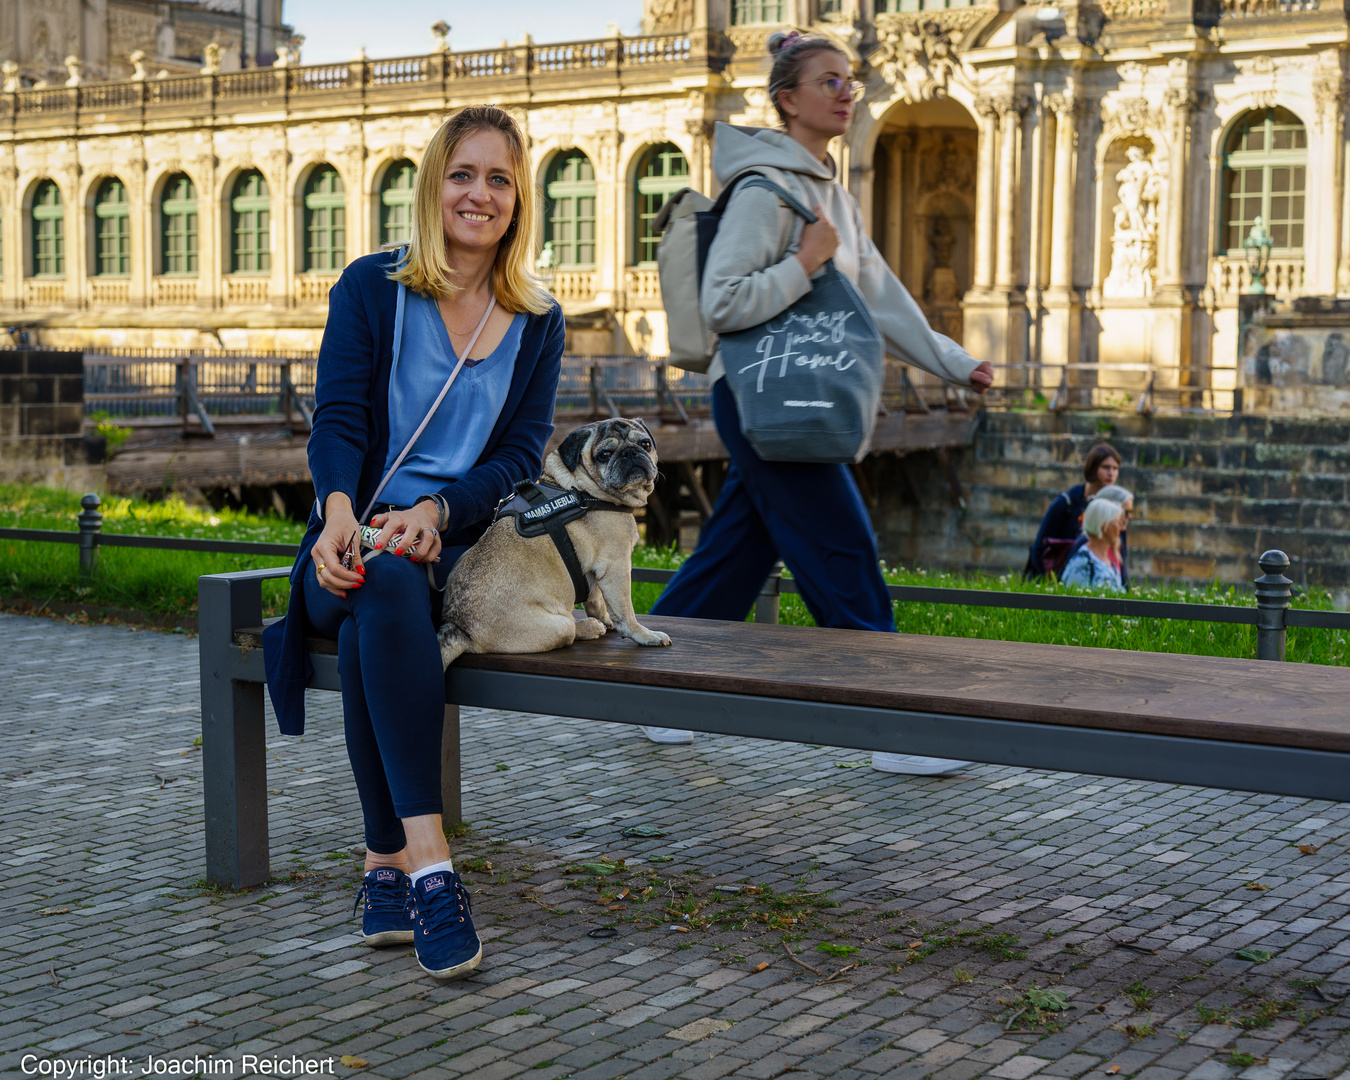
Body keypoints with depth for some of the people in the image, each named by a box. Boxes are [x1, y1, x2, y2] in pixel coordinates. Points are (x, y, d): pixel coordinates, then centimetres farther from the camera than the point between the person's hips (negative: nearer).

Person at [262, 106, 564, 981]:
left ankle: (388, 858, -32)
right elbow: (338, 418, -5)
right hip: (360, 538, -1)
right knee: (380, 593, -37)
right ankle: (428, 865, -43)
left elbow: (524, 454, 3)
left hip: (468, 543, 1)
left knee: (383, 601, -35)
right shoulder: (371, 288, 7)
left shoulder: (539, 322, 11)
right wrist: (338, 512, -28)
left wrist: (436, 511, -18)